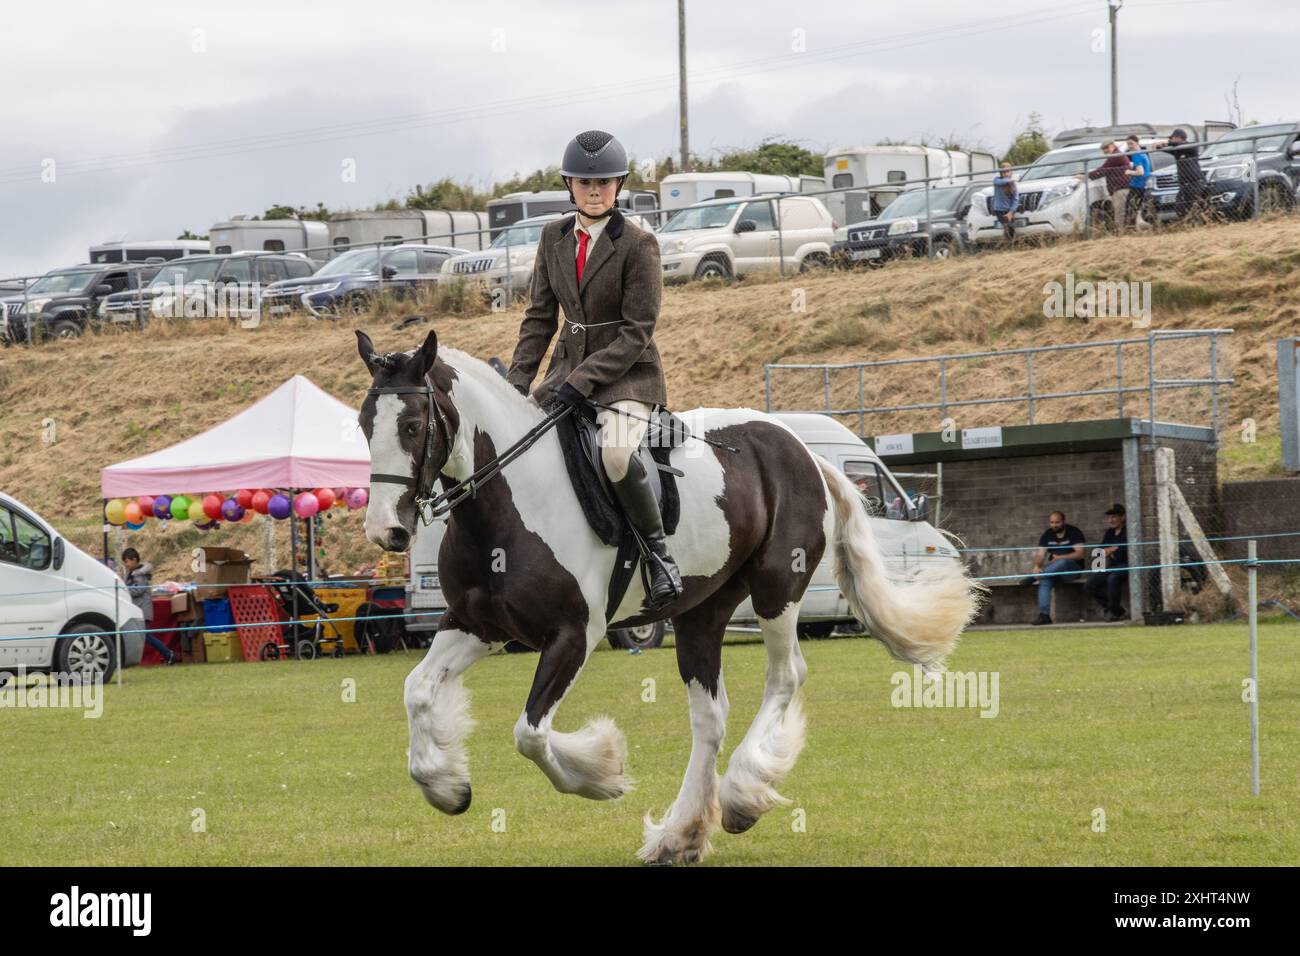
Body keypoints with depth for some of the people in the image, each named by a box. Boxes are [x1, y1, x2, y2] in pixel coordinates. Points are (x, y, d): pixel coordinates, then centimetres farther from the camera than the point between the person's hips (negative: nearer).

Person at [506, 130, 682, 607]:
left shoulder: (638, 245, -12)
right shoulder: (555, 237, 5)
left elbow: (637, 332, -14)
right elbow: (540, 315, 10)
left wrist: (581, 382, -22)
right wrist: (518, 380, -3)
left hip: (627, 374, -6)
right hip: (570, 367, 6)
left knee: (615, 452, -34)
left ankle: (658, 549, -17)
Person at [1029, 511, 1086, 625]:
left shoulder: (1074, 533, -3)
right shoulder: (1047, 535, 11)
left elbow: (1079, 554, -14)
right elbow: (1040, 554, 1)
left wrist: (1059, 558, -23)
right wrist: (1036, 566, -21)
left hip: (1073, 567, -4)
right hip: (1054, 571, 4)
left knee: (1063, 562, -39)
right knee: (1044, 581, -30)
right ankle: (1044, 615, -38)